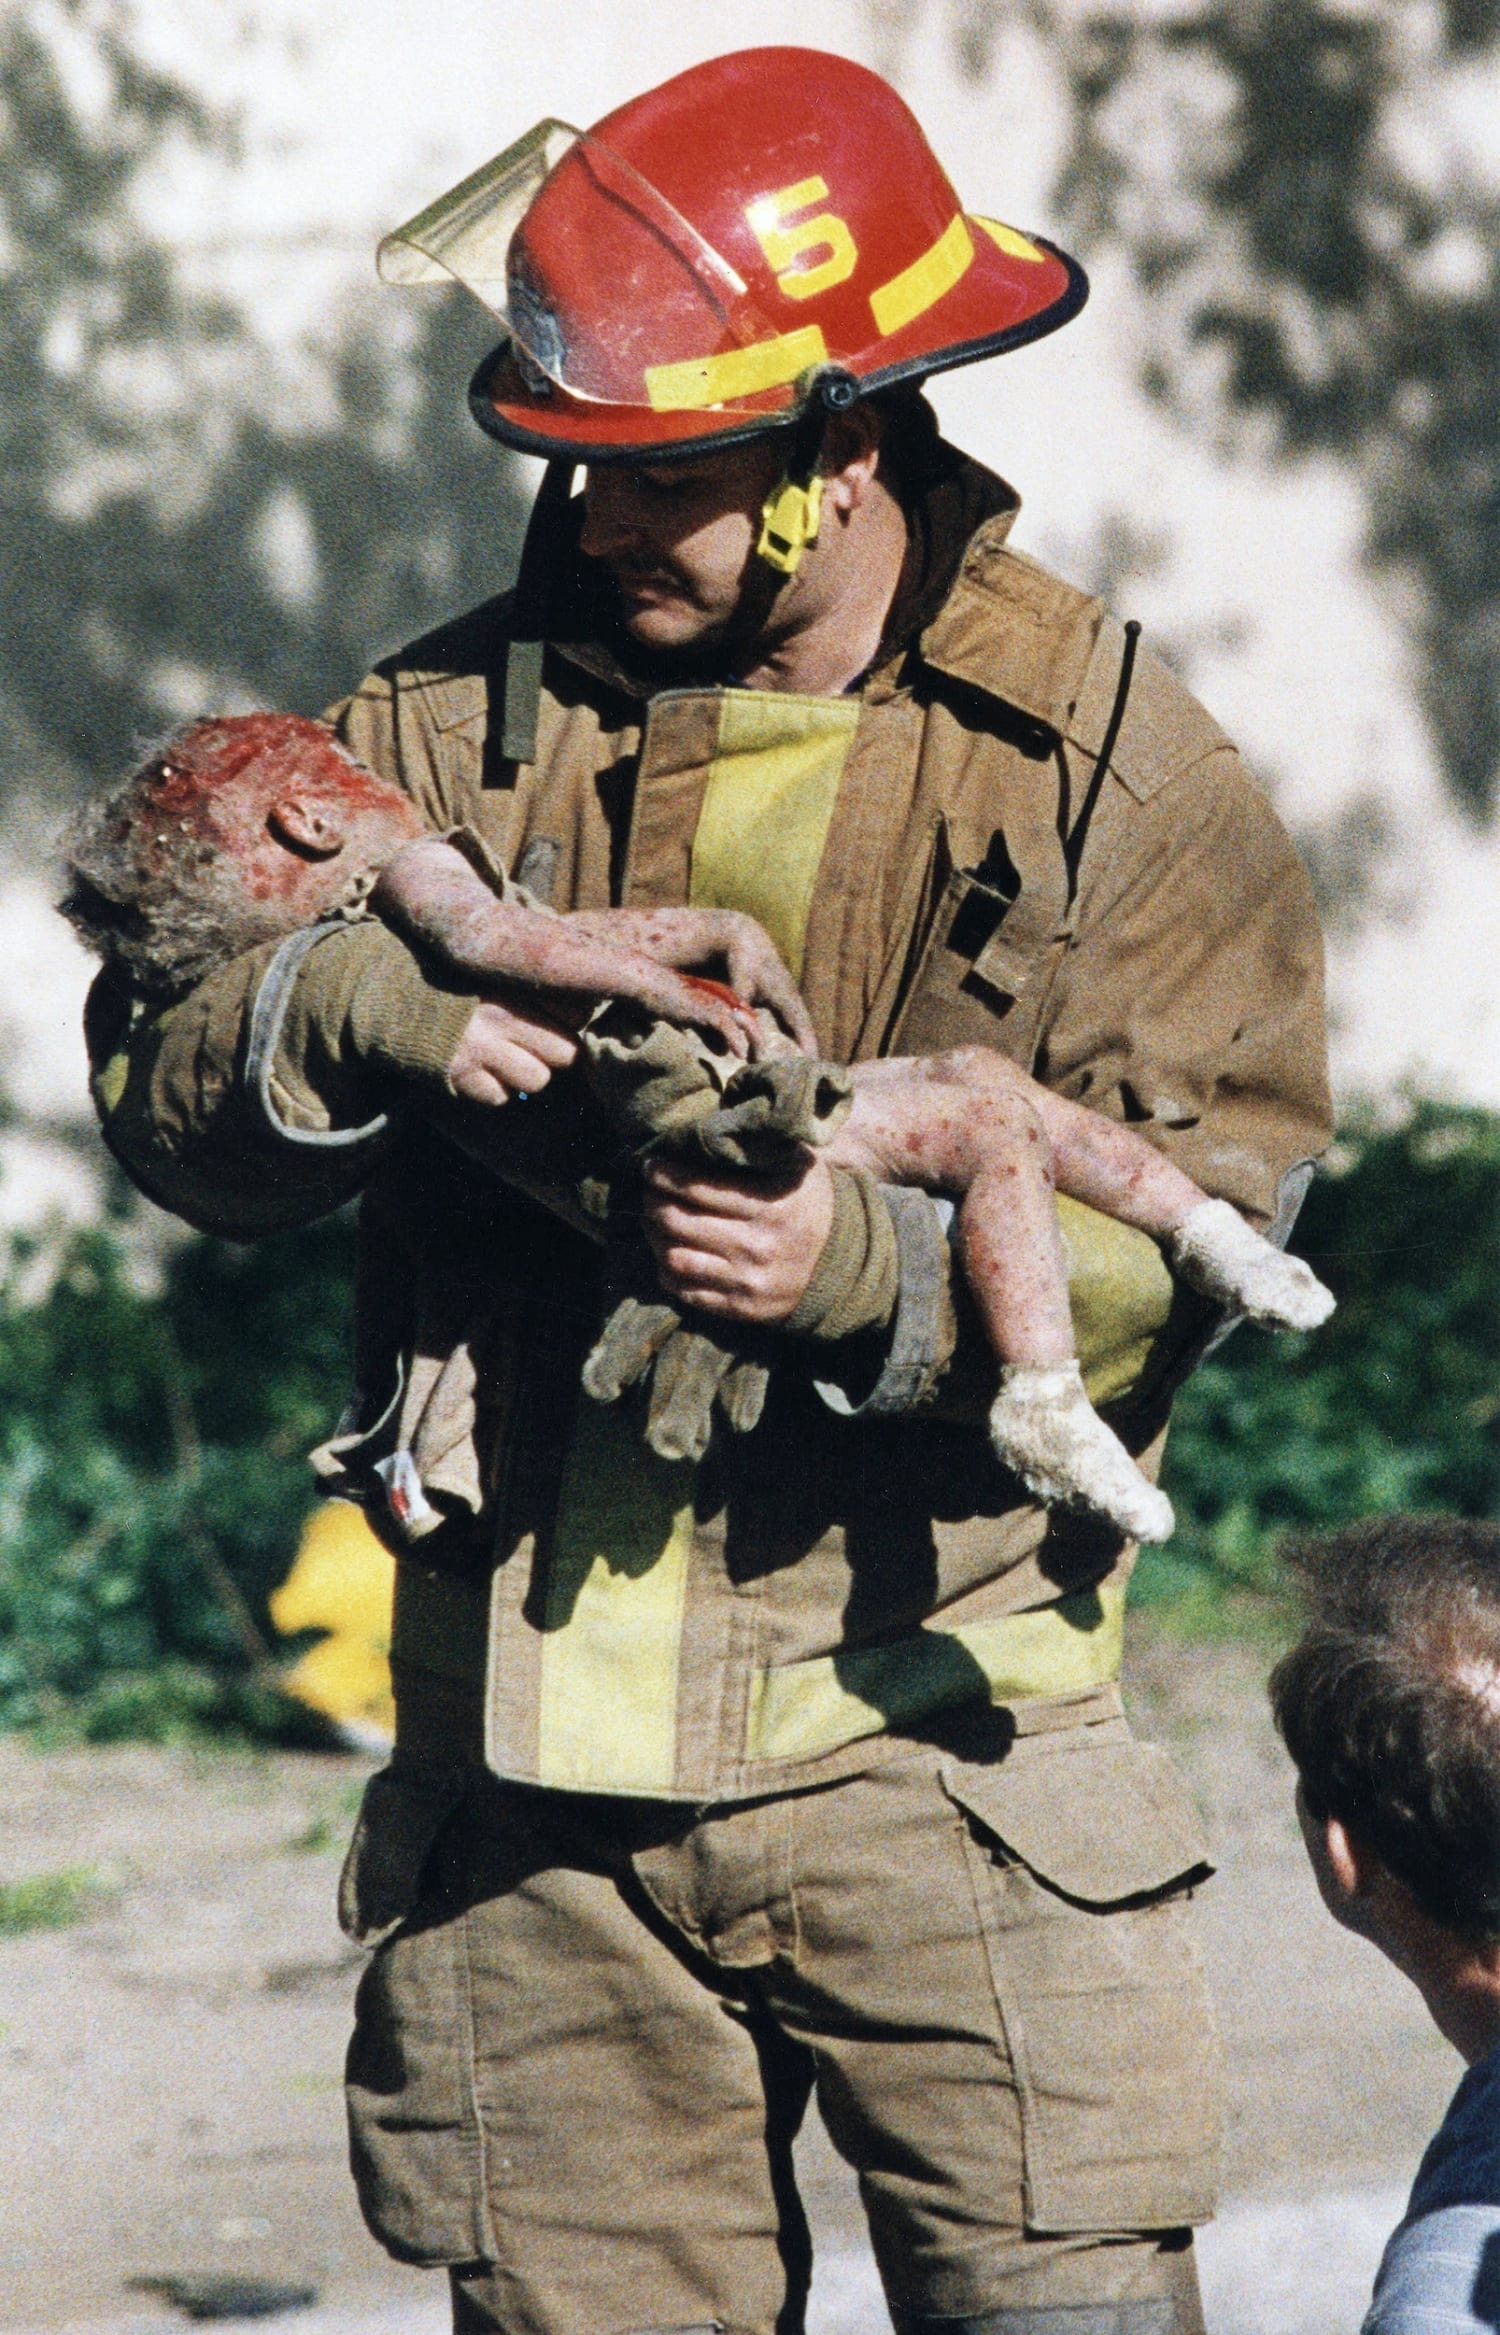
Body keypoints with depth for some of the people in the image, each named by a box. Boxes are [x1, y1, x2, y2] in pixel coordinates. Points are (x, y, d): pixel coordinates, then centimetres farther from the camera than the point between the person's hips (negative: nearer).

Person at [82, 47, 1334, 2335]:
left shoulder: (1107, 762, 0)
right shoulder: (466, 717, 7)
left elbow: (1188, 1220, -7)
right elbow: (162, 1085, 5)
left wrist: (884, 1269, -24)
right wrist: (351, 1012, -16)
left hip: (932, 1730, -3)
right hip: (531, 1785, 3)